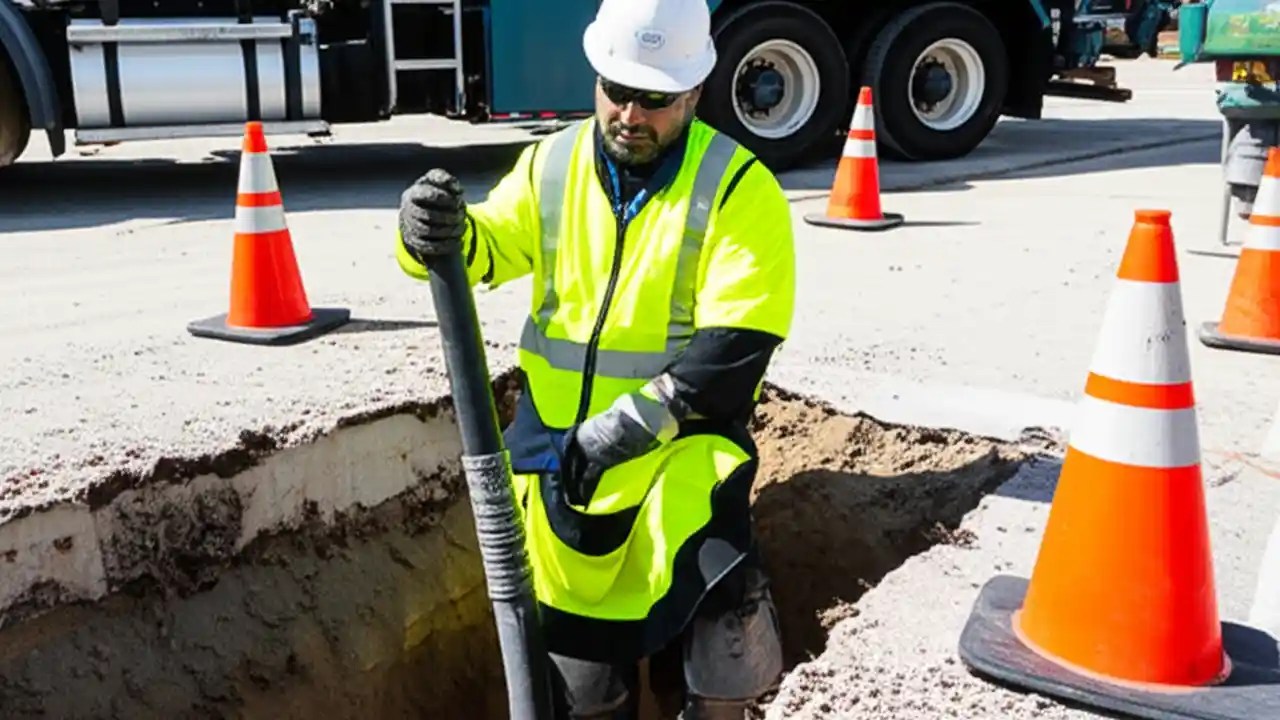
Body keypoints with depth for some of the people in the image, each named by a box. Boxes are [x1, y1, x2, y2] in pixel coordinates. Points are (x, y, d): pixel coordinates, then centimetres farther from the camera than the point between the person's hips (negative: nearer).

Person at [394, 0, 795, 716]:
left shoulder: (738, 187, -10)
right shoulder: (550, 165, 4)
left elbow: (735, 348, -16)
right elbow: (484, 247, -6)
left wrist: (629, 427, -23)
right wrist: (436, 233, -30)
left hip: (677, 440, -3)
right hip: (559, 444, 4)